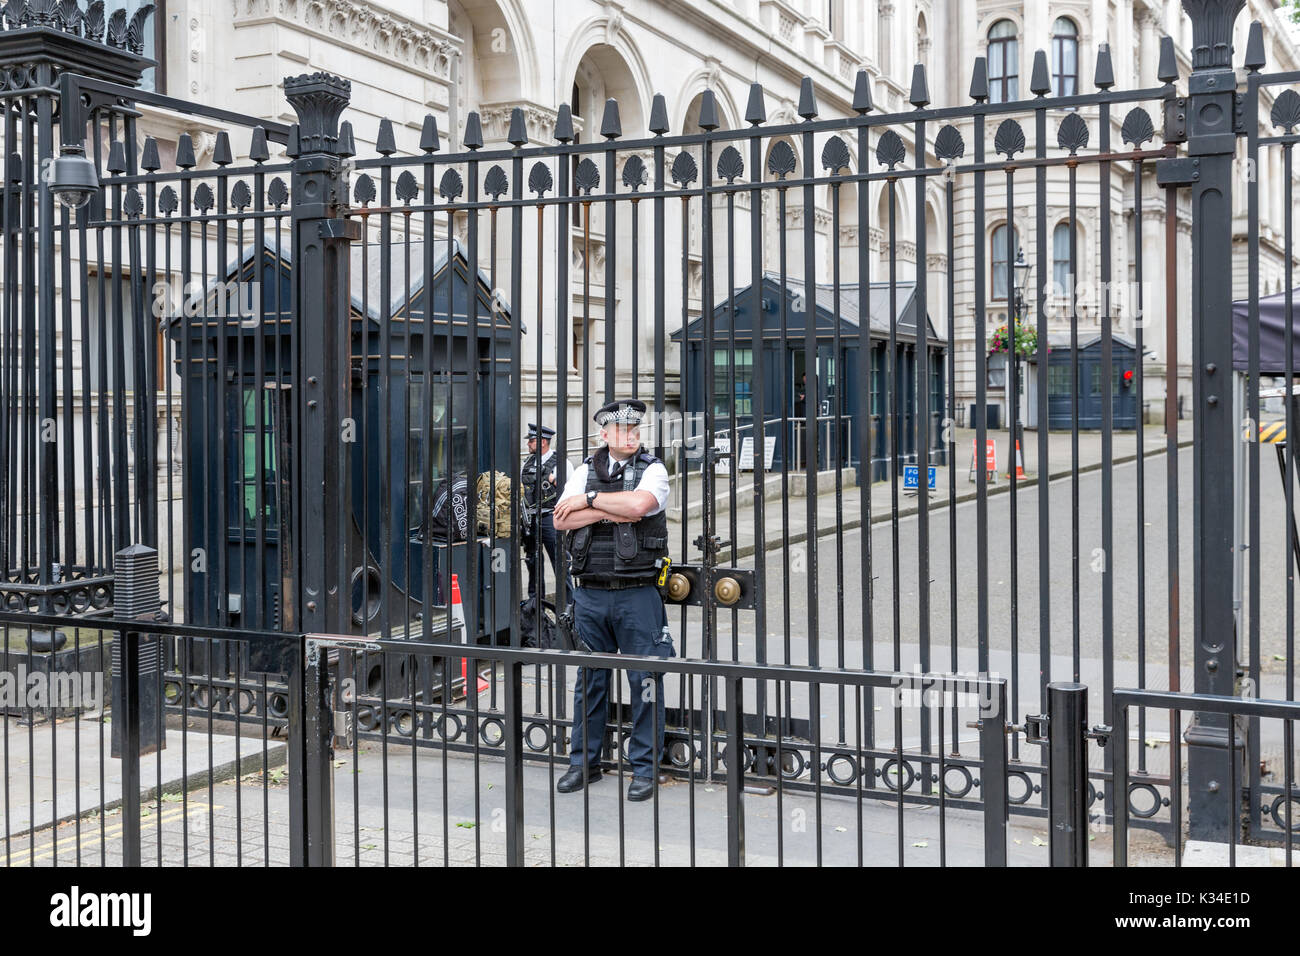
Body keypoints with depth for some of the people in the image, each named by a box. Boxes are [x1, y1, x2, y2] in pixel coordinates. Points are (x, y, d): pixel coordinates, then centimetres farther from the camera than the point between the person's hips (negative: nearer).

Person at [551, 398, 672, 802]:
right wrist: (611, 511, -12)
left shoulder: (652, 470, 1)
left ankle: (645, 767, 11)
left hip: (637, 593, -3)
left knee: (645, 679, 0)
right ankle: (584, 762, 22)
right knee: (589, 679, 10)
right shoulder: (586, 471, 10)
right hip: (590, 593, 3)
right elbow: (562, 519, -3)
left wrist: (589, 500, -8)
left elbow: (640, 503, -20)